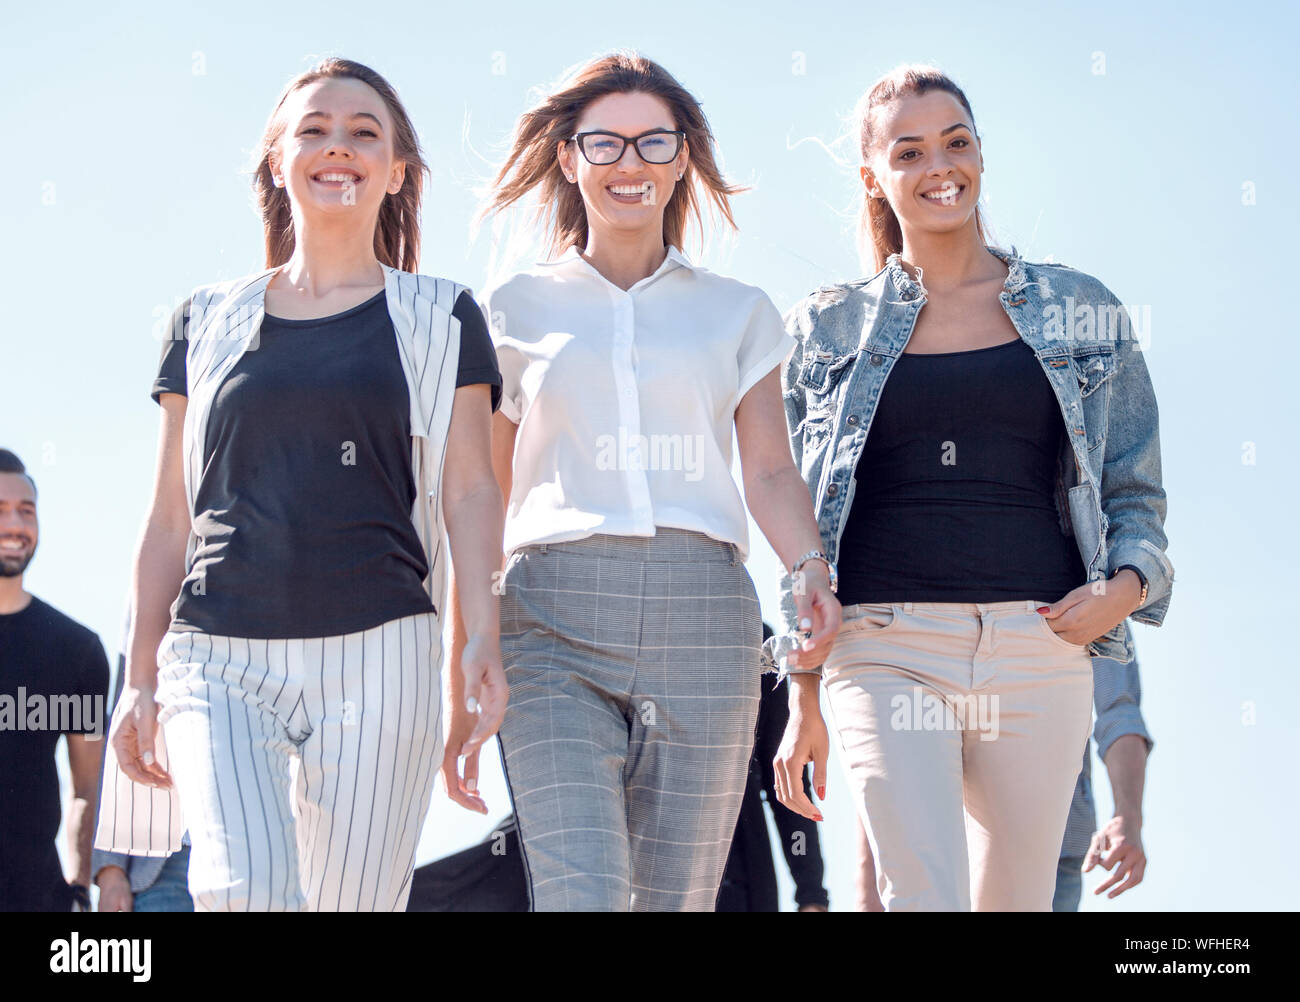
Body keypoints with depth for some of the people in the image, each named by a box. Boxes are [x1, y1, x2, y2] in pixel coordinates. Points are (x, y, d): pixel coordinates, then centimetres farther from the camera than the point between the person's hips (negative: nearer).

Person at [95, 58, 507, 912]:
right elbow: (171, 516, 17)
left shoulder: (438, 318, 11)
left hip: (376, 655, -1)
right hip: (218, 651, 1)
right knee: (242, 886, -22)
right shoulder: (209, 321, 15)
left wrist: (484, 638, -10)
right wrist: (142, 678, 13)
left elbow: (469, 490, 4)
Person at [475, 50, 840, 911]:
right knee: (581, 895, -18)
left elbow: (772, 469, 9)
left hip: (703, 614, 1)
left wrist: (812, 570, -11)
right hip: (555, 616, -1)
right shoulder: (519, 310, 15)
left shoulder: (737, 313, 17)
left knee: (677, 899, 1)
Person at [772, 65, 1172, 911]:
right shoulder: (831, 329, 12)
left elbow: (1136, 493, 15)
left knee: (1017, 902, 5)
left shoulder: (1082, 311, 13)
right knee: (924, 897, -17)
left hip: (1039, 650, 1)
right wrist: (803, 699, 7)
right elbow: (802, 526, 13)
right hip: (887, 649, -1)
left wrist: (1124, 586, -7)